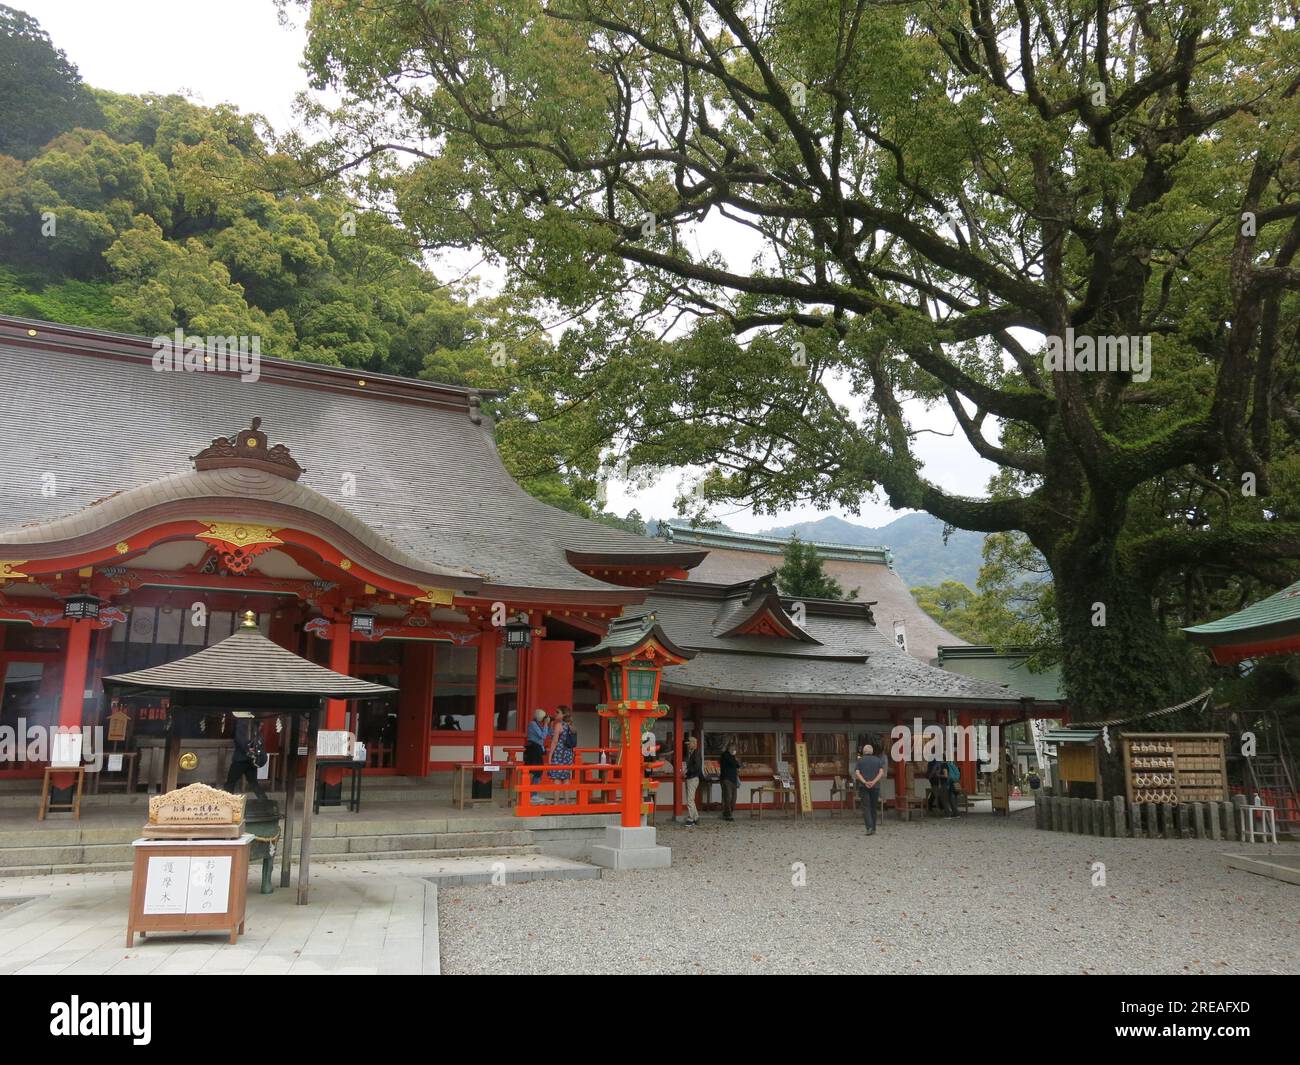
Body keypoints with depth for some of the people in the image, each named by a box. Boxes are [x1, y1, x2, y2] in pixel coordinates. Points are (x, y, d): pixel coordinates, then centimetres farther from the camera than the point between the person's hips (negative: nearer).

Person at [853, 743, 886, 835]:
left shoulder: (860, 760, 7)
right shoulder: (878, 760, 10)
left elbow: (857, 773, -7)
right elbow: (881, 773, -5)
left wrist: (865, 782, -16)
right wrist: (874, 782, -14)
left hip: (863, 787, -2)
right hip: (875, 787, 2)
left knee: (866, 807, -5)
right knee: (873, 808, 13)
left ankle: (869, 827, -22)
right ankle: (873, 829, 16)